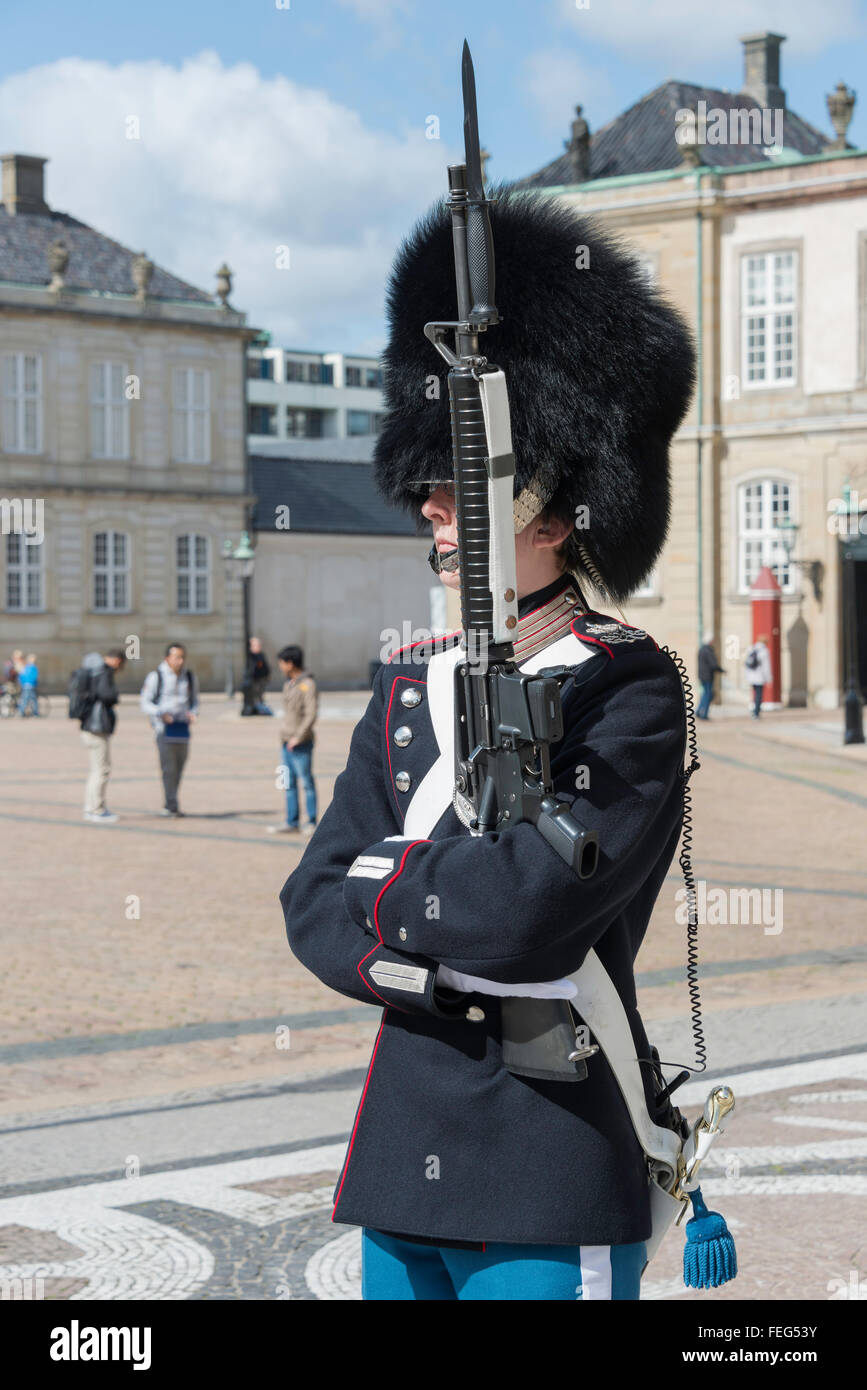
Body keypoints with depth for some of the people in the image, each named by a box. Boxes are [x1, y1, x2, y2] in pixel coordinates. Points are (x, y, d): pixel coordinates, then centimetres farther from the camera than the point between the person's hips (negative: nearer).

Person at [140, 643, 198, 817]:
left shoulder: (189, 677, 11)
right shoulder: (156, 677, -3)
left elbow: (194, 700, 19)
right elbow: (145, 702, -3)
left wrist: (192, 713, -3)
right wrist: (161, 714, -20)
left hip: (183, 727, 5)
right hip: (164, 726, -5)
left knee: (178, 768, 6)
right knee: (168, 766, -12)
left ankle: (168, 806, 16)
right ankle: (172, 806, -15)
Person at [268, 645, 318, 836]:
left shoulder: (308, 685, -12)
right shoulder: (288, 683, 14)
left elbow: (311, 715, -18)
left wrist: (298, 737, -21)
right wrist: (283, 736, 16)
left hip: (301, 744, -8)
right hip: (287, 742, 8)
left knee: (306, 782, -3)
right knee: (289, 784, 9)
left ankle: (311, 823, 3)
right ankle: (291, 823, 13)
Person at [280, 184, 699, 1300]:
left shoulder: (629, 690, -11)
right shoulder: (408, 687, 9)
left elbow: (531, 905, -23)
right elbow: (315, 913, 3)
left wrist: (386, 883, -6)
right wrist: (451, 930, -14)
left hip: (556, 1188, -6)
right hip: (401, 1157, 6)